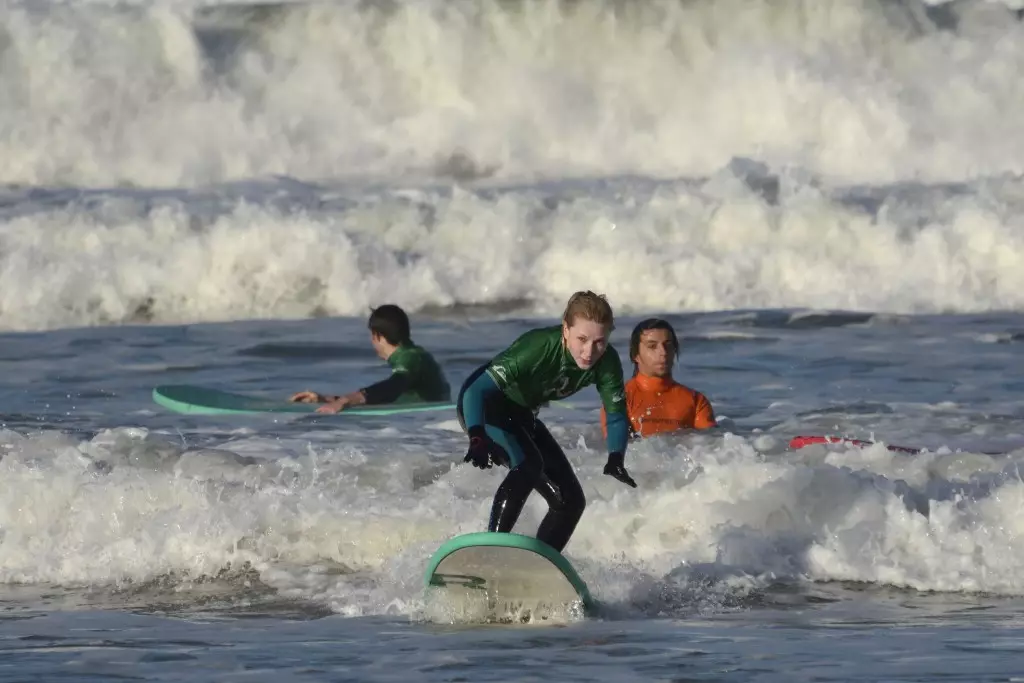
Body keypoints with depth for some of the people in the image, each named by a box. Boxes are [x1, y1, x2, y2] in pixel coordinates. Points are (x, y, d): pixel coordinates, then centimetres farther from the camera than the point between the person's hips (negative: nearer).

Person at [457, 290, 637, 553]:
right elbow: (478, 389, -40)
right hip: (481, 404, -7)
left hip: (520, 415, 7)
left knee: (571, 500, -1)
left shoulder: (607, 362, -19)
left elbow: (616, 415, -7)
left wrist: (616, 458, -26)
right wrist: (477, 439, -55)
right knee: (528, 464, -33)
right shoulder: (538, 347, -36)